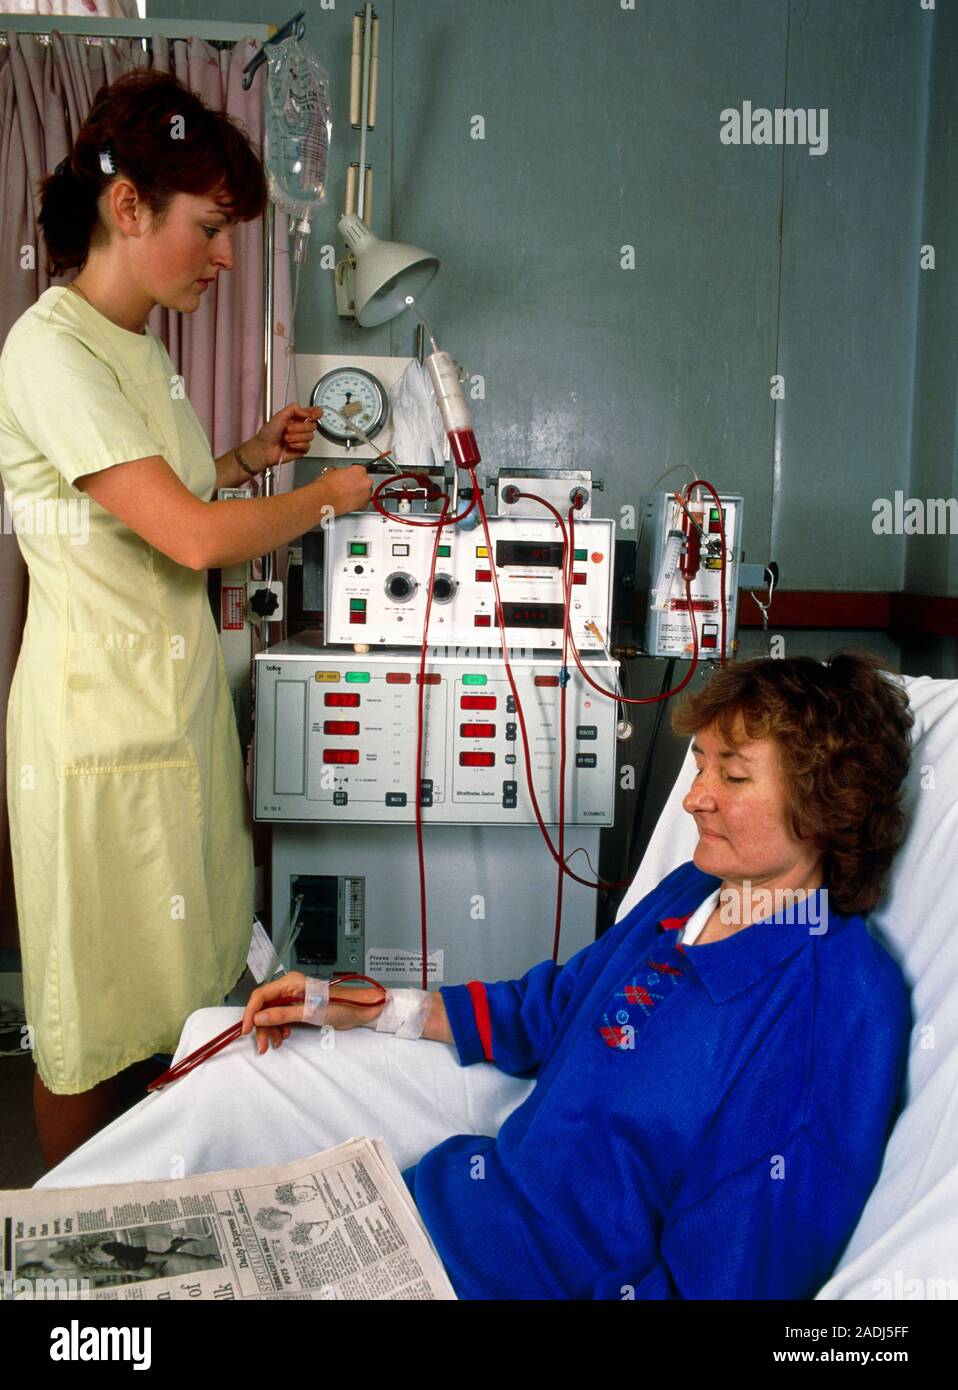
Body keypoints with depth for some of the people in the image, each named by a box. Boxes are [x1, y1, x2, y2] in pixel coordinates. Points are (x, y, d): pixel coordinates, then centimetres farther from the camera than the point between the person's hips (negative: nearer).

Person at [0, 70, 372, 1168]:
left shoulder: (138, 346, 11)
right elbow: (193, 537, -24)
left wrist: (252, 456, 9)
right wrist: (329, 495, -10)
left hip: (178, 701, 9)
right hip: (98, 720, -9)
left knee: (174, 981, 17)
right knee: (95, 1007, 7)